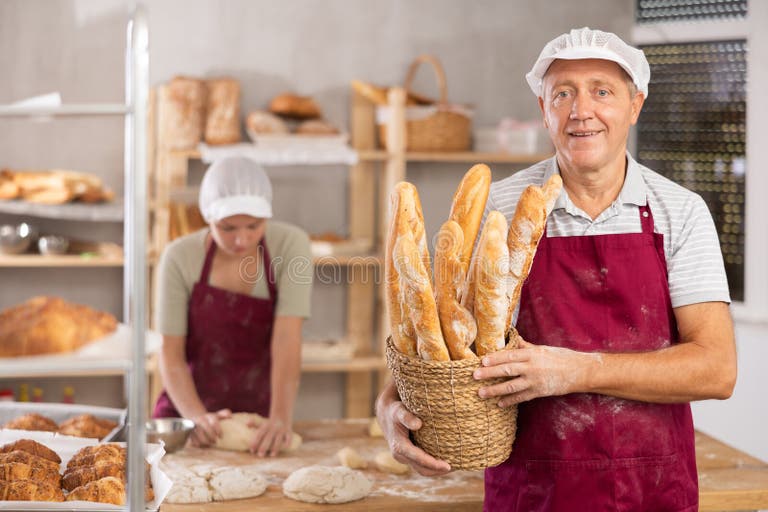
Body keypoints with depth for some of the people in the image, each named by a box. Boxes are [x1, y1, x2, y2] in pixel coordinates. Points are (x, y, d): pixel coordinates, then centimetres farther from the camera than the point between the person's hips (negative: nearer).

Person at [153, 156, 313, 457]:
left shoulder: (290, 244, -10)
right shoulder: (180, 257, -9)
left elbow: (287, 341, -17)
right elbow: (171, 353, -7)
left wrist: (281, 418, -28)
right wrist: (197, 417, -22)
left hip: (259, 418, 0)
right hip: (187, 412, 0)